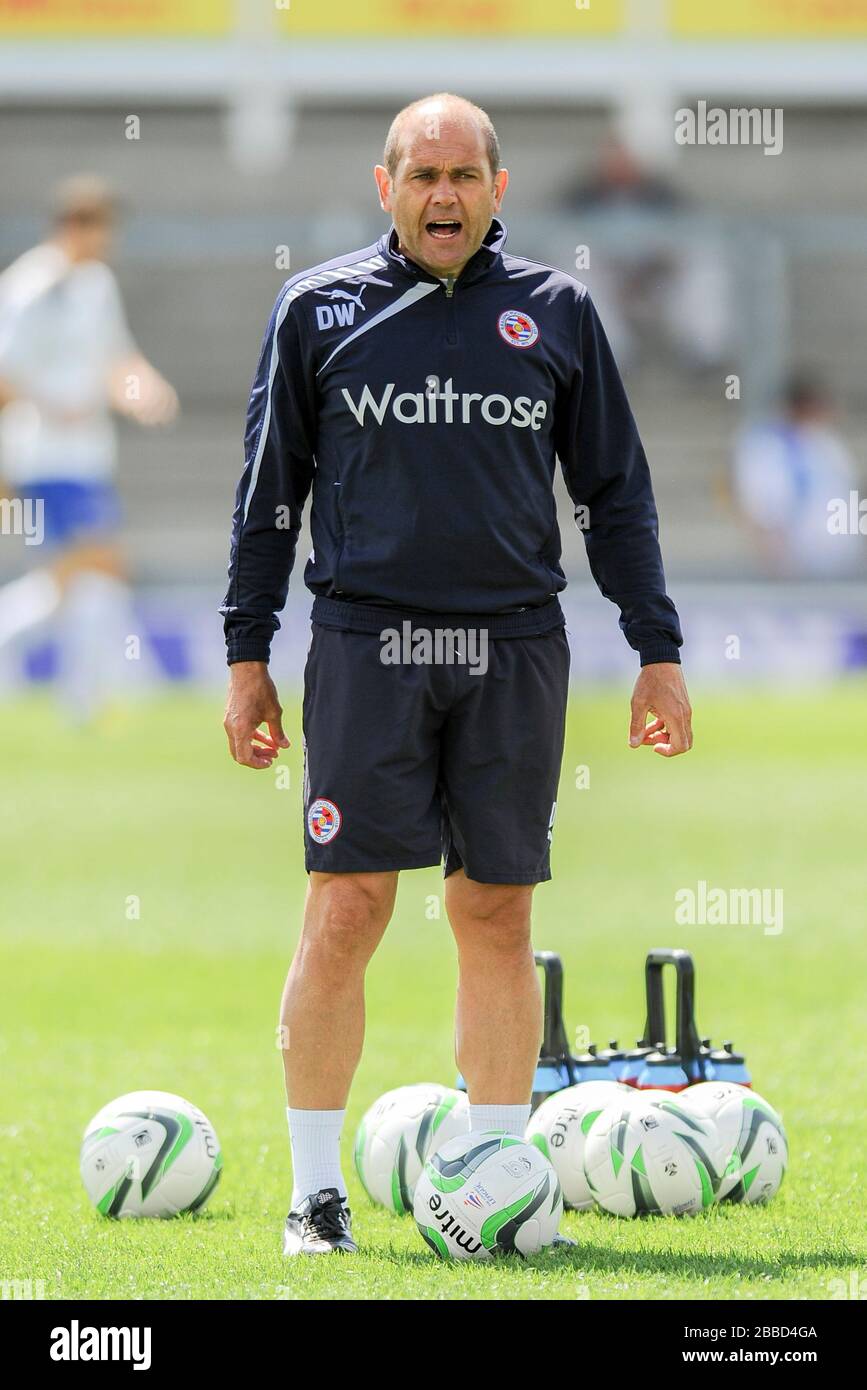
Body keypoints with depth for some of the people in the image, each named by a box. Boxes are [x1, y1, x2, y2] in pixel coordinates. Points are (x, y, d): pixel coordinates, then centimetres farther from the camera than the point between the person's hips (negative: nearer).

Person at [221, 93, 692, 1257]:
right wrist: (247, 657, 5)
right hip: (366, 645, -1)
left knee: (498, 917, 4)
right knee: (347, 912, -7)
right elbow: (269, 493, 10)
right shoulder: (319, 310, 6)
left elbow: (617, 492, 13)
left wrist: (659, 652, 8)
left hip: (515, 649, 2)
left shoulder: (555, 312, 9)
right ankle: (316, 1194, 0)